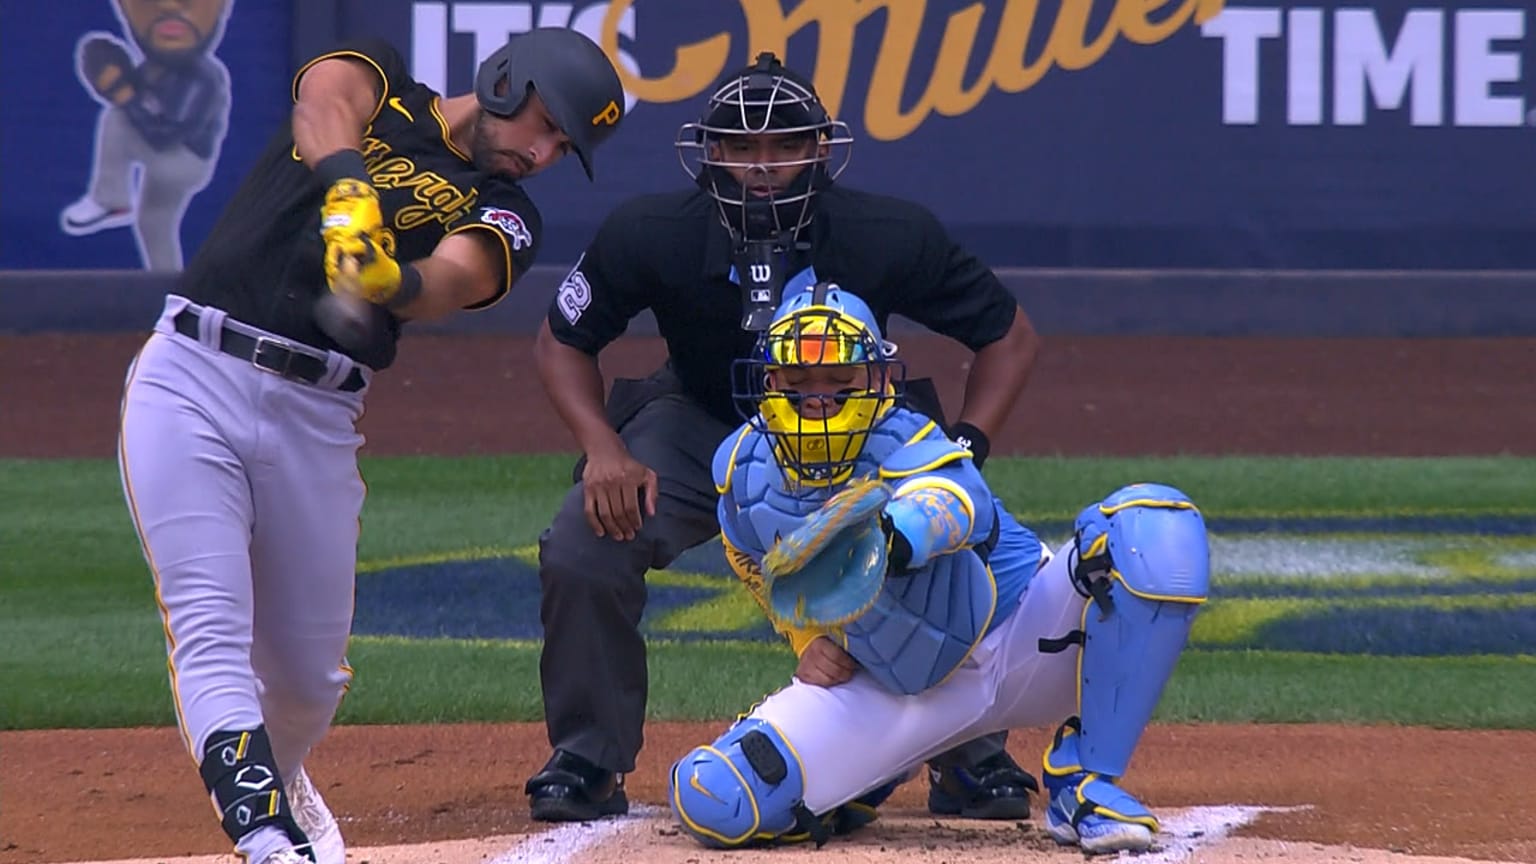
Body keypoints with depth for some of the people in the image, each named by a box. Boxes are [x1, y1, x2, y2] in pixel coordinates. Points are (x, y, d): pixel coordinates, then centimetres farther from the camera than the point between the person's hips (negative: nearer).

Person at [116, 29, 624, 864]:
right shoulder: (374, 83, 7)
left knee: (308, 674, 9)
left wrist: (395, 281, -39)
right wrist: (349, 188, -40)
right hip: (190, 380, -3)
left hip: (315, 418, 3)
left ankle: (274, 782, 40)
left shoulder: (501, 216, 9)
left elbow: (456, 276, -15)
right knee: (212, 631, -16)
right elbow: (326, 104, -18)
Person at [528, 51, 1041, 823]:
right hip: (698, 428, 1)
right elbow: (563, 341, -7)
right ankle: (587, 760, 2)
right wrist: (604, 450, -23)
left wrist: (964, 447, -27)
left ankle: (970, 758, 5)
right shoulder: (650, 236, -25)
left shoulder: (890, 238, -27)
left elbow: (1009, 334, -13)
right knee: (580, 553, -21)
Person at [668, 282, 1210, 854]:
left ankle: (1085, 784, -23)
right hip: (895, 692, 3)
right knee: (711, 801, -20)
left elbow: (957, 500, -52)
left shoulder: (903, 445, -25)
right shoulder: (743, 472, -8)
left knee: (1155, 527, -33)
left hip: (1022, 645, -3)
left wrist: (890, 540, -73)